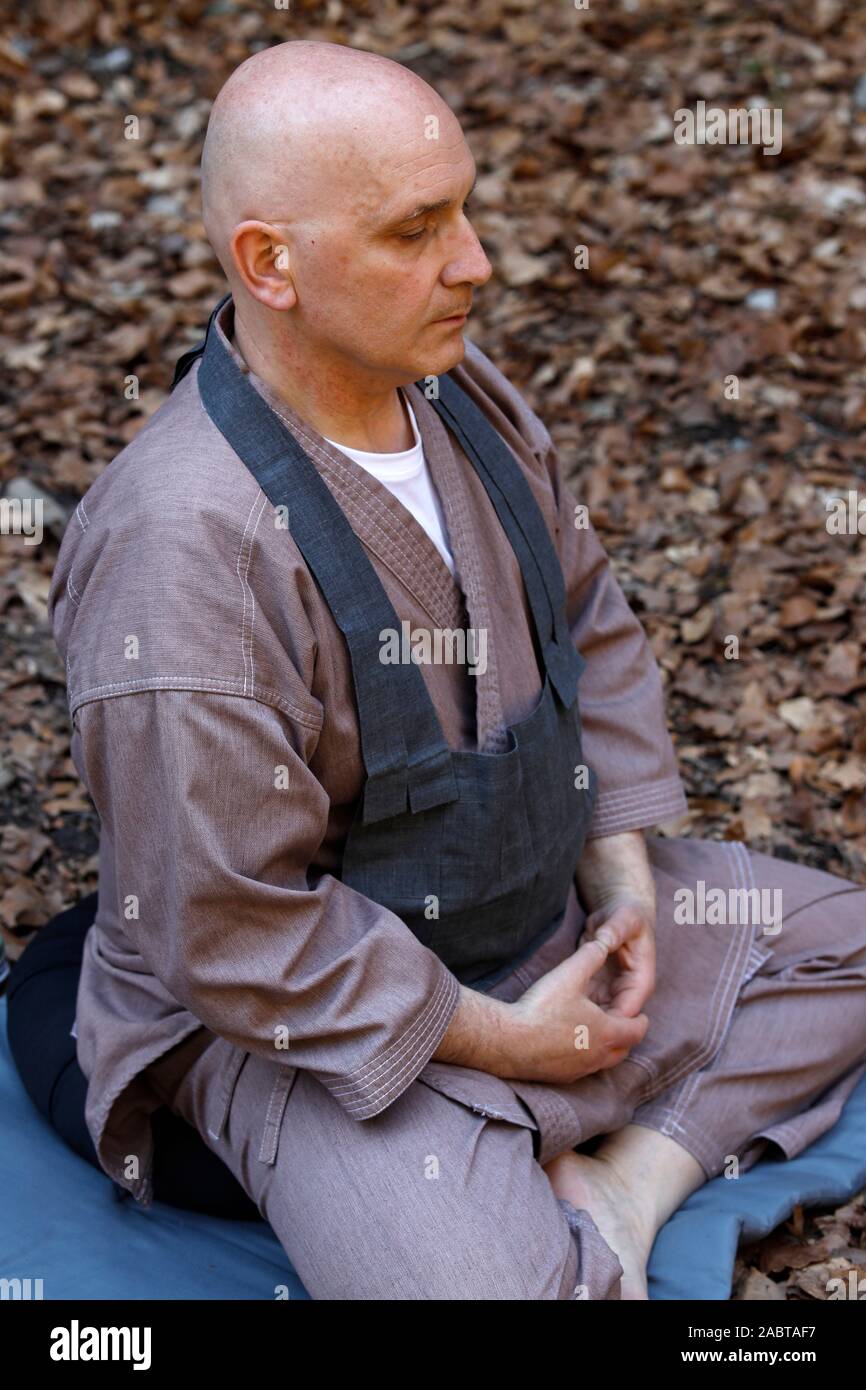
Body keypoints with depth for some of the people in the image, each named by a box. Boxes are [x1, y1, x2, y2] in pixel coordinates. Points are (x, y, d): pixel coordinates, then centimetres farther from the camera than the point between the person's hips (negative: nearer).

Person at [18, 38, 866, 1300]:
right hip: (324, 1015, -8)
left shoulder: (461, 391, -4)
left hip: (552, 901, 8)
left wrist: (625, 882, -2)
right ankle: (578, 1250, 4)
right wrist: (501, 1037, -16)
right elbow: (235, 938, -25)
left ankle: (620, 1189, -1)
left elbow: (592, 629, 9)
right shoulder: (180, 554, -29)